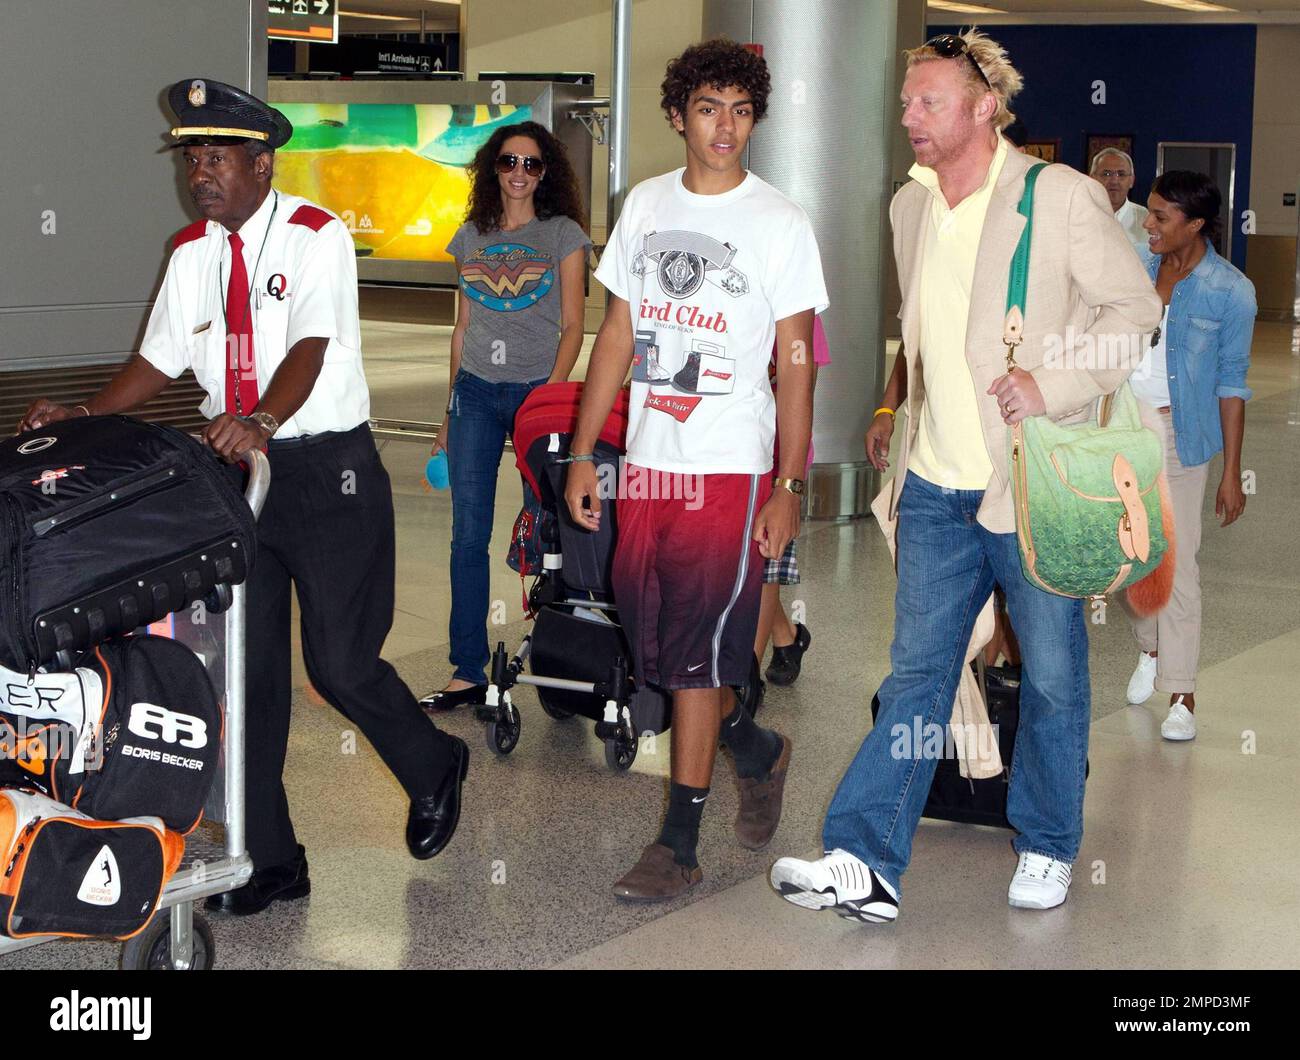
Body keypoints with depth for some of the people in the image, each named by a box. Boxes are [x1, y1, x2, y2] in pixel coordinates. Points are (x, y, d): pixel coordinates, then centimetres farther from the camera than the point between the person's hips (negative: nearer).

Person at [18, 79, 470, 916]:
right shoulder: (192, 253, 9)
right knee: (247, 666, 5)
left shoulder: (315, 237, -10)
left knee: (341, 662, -4)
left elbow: (309, 348, -23)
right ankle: (269, 860, 15)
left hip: (328, 469, -6)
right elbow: (159, 362, 12)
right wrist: (81, 418, -3)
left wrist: (260, 420, -41)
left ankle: (435, 770, 27)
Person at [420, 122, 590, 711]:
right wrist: (449, 410, 15)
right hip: (476, 392, 3)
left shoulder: (562, 234, 4)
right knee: (469, 534, -1)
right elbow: (463, 326, 17)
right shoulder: (472, 237, 14)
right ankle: (468, 670, 1)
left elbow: (572, 327, -1)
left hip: (537, 390, -3)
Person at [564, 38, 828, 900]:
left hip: (731, 470, -5)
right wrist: (583, 454, 9)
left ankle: (679, 847, 3)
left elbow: (795, 363, -3)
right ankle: (758, 750, 36)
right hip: (647, 464, 5)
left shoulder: (780, 223, -2)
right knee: (652, 640, 9)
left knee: (696, 651, -5)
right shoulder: (646, 205, 11)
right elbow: (618, 334, 13)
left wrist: (790, 488, -9)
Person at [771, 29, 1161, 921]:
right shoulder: (910, 205, 10)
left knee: (1054, 679, 8)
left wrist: (1054, 384, -17)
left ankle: (1047, 849, 25)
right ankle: (865, 864, 3)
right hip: (937, 488, 5)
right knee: (916, 677, 4)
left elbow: (1136, 307, -6)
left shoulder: (1061, 196, -10)